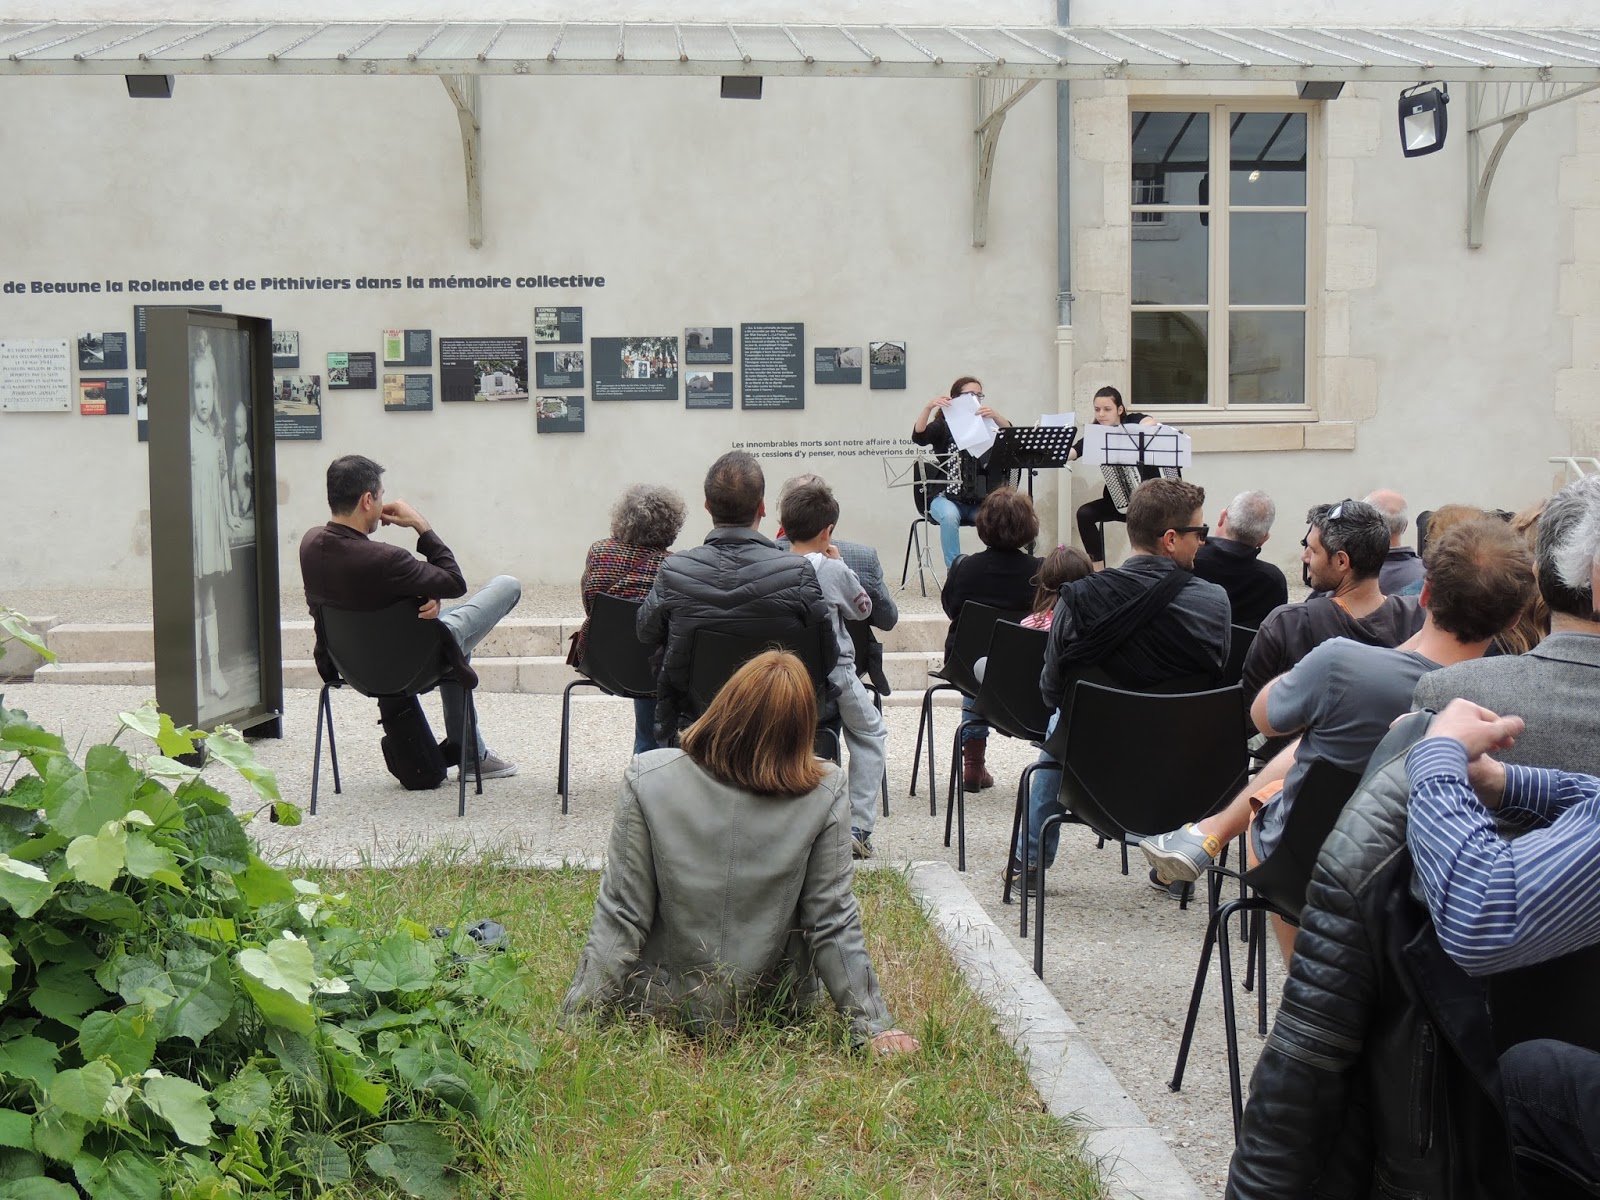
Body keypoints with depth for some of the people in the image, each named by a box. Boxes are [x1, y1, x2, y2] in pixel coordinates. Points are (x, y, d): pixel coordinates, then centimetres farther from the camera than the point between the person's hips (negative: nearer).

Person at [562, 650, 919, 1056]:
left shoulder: (648, 779, -20)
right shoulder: (825, 795, -19)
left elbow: (620, 916, -15)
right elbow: (833, 923, -13)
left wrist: (576, 1016, -5)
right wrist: (873, 1024, -2)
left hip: (661, 1003, 1)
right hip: (774, 1004, 0)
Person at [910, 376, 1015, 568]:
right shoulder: (943, 426, 7)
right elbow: (918, 436, -12)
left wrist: (994, 415, -24)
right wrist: (929, 407, -27)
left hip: (980, 501, 2)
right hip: (947, 497, -2)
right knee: (950, 516, -35)